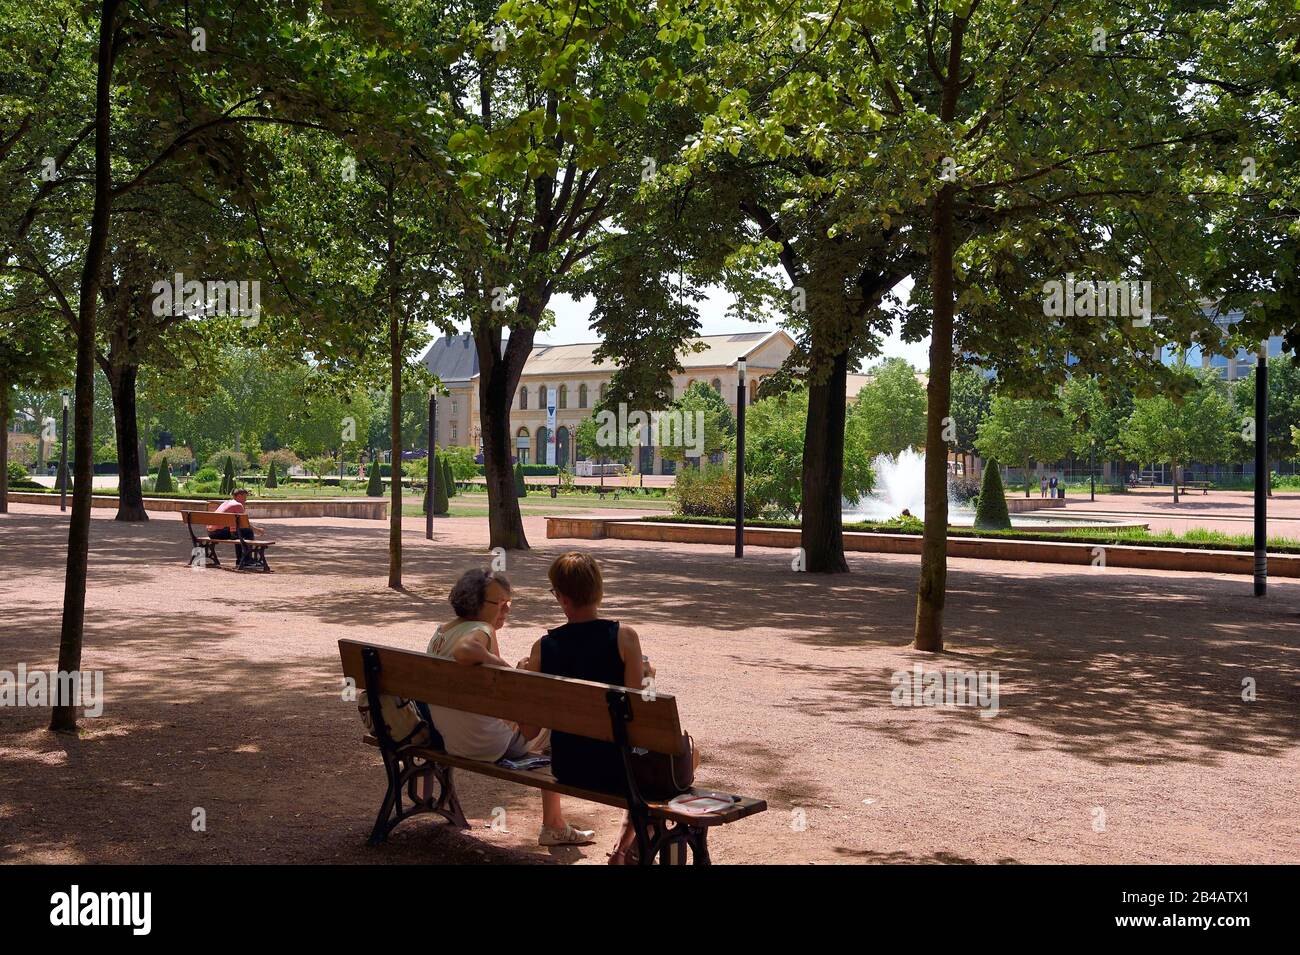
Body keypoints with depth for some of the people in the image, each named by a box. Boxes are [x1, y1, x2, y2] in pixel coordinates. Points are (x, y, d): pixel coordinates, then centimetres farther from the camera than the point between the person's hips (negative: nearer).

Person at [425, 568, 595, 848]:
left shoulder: (441, 631, 7)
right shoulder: (481, 631, -21)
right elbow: (464, 650, -47)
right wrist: (502, 663, -30)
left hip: (450, 739, 9)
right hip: (490, 745, -9)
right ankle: (553, 827, 20)